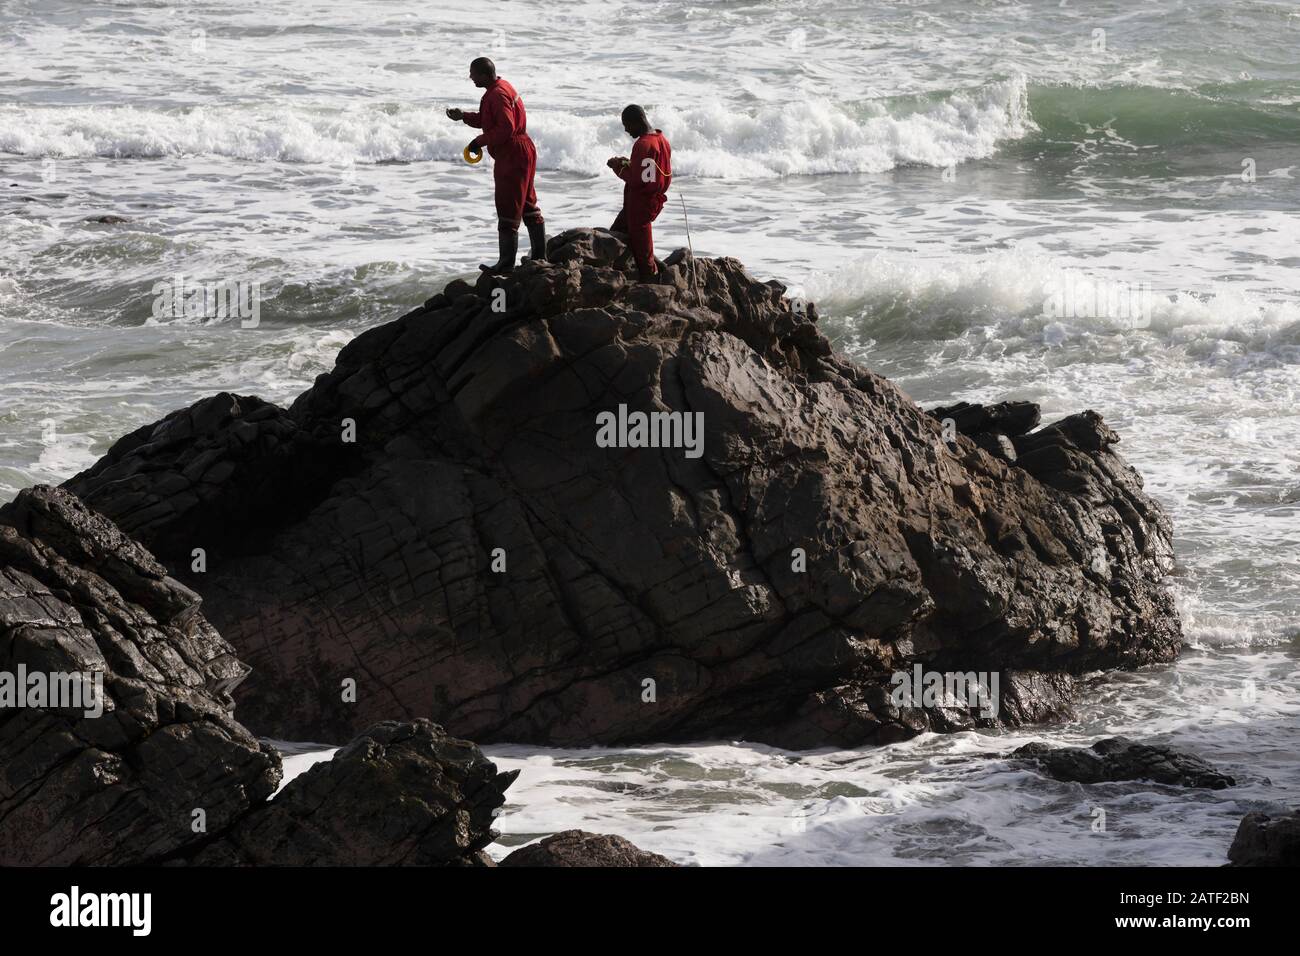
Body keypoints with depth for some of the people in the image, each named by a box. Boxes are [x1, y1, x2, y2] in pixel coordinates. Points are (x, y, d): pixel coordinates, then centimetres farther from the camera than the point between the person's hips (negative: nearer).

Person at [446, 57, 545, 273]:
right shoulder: (500, 88, 13)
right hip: (521, 154, 11)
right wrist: (463, 116, 9)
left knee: (508, 211, -7)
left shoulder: (498, 96, -21)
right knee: (528, 205, 18)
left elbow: (506, 128, -27)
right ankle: (539, 255, 27)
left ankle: (506, 263, -5)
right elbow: (487, 120, 20)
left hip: (511, 157, -11)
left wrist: (480, 141, -20)